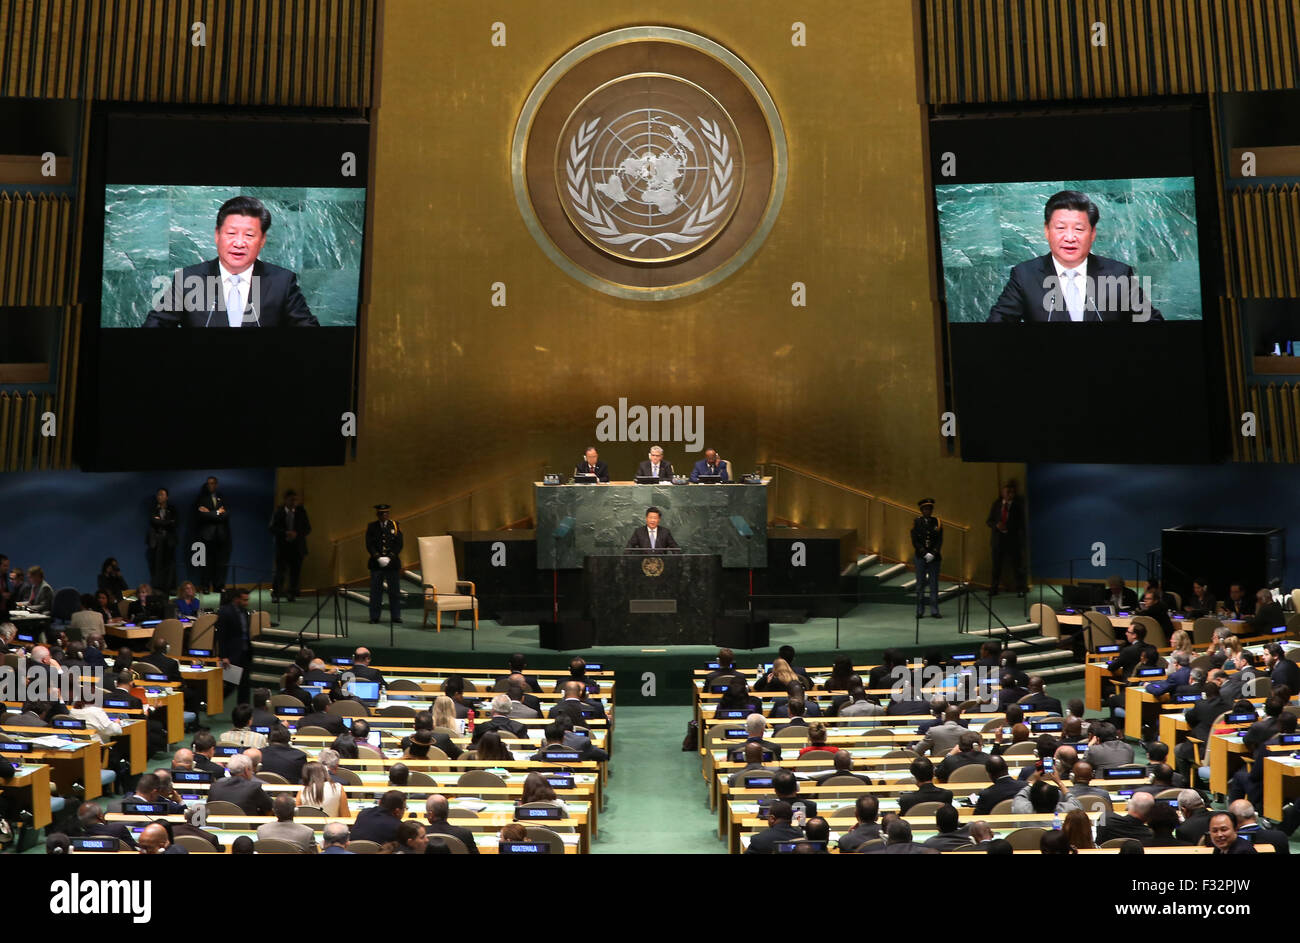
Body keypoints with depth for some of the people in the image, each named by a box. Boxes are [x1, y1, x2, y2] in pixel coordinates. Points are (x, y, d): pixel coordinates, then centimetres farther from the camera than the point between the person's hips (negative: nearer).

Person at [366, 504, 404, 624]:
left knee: (395, 591, 2)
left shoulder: (395, 525, 6)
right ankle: (374, 618, 8)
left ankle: (395, 617, 8)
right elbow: (369, 545, 0)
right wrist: (378, 558, -13)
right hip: (376, 564, 0)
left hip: (392, 563, 0)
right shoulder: (371, 527, 6)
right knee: (375, 591, 2)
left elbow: (399, 544, 1)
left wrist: (389, 557, -10)